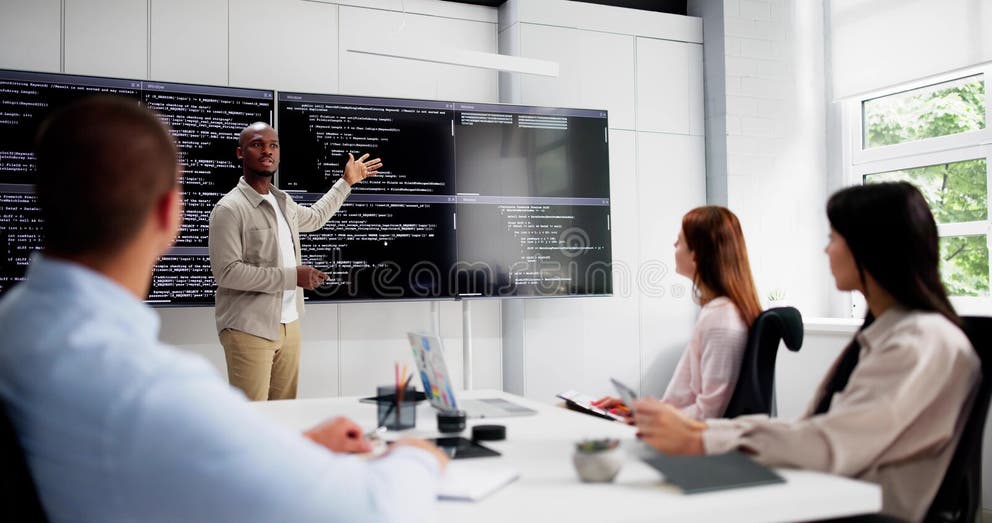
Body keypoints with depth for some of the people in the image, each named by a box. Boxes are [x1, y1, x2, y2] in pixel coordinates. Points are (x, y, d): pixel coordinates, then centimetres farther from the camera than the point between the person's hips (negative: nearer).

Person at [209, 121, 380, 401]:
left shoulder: (283, 201, 12)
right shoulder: (229, 209, -12)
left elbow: (314, 217, 35)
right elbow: (226, 272, -19)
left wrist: (346, 182, 37)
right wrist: (291, 276, -19)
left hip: (289, 325, 7)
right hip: (249, 330, -7)